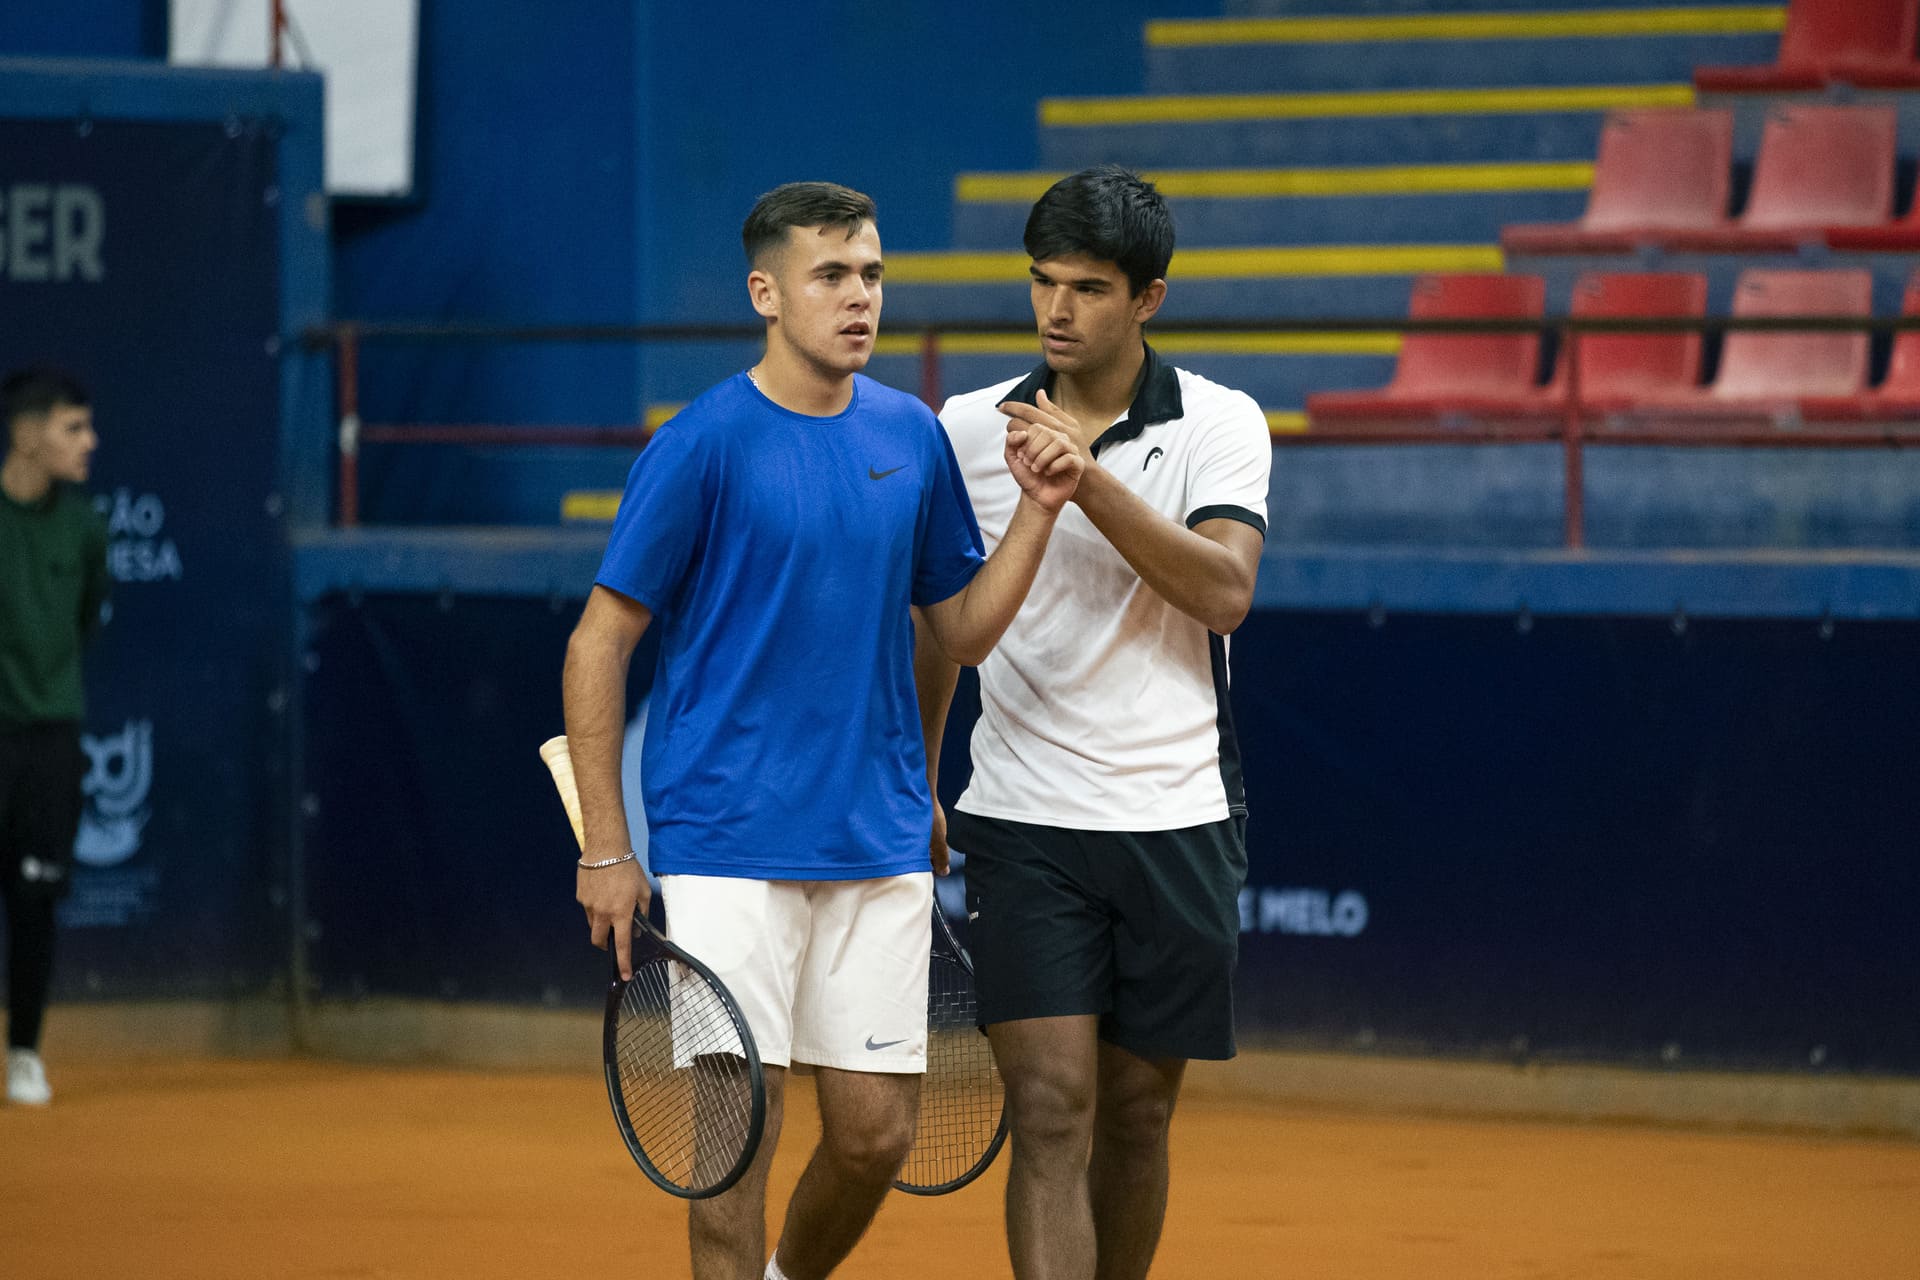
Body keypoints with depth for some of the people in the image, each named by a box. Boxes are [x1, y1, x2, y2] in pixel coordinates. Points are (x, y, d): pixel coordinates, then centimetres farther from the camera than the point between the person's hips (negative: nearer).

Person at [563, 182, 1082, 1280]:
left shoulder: (912, 435, 8)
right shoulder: (704, 445, -8)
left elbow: (964, 630, 15)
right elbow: (600, 643, -5)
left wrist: (1038, 511, -2)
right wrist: (608, 850, -8)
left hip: (879, 847, 5)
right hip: (730, 848, -5)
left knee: (876, 1132, 6)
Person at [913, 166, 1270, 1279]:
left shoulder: (1220, 425, -1)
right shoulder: (967, 430, 3)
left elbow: (1225, 591, -17)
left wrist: (1089, 480, -24)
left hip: (1176, 821, 0)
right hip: (1024, 822, 0)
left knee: (1137, 1111, 10)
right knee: (1052, 1108, -11)